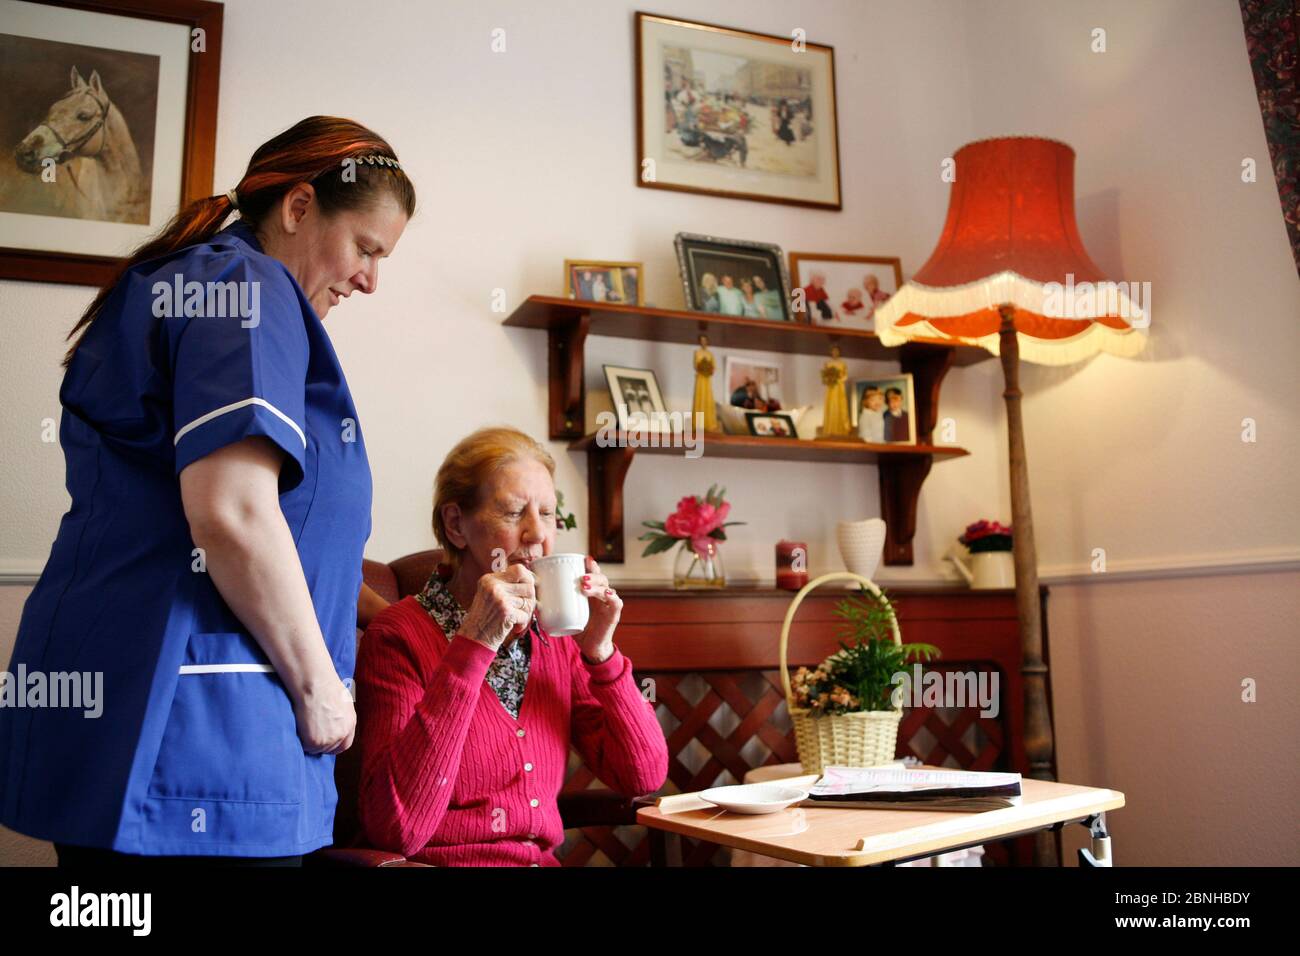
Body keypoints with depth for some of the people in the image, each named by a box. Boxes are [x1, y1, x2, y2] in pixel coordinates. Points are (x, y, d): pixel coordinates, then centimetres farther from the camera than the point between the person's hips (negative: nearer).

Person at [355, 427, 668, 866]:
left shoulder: (555, 636, 6)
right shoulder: (399, 634, -9)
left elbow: (644, 776, 3)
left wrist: (600, 651, -9)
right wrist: (473, 648, -23)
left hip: (543, 858, 3)